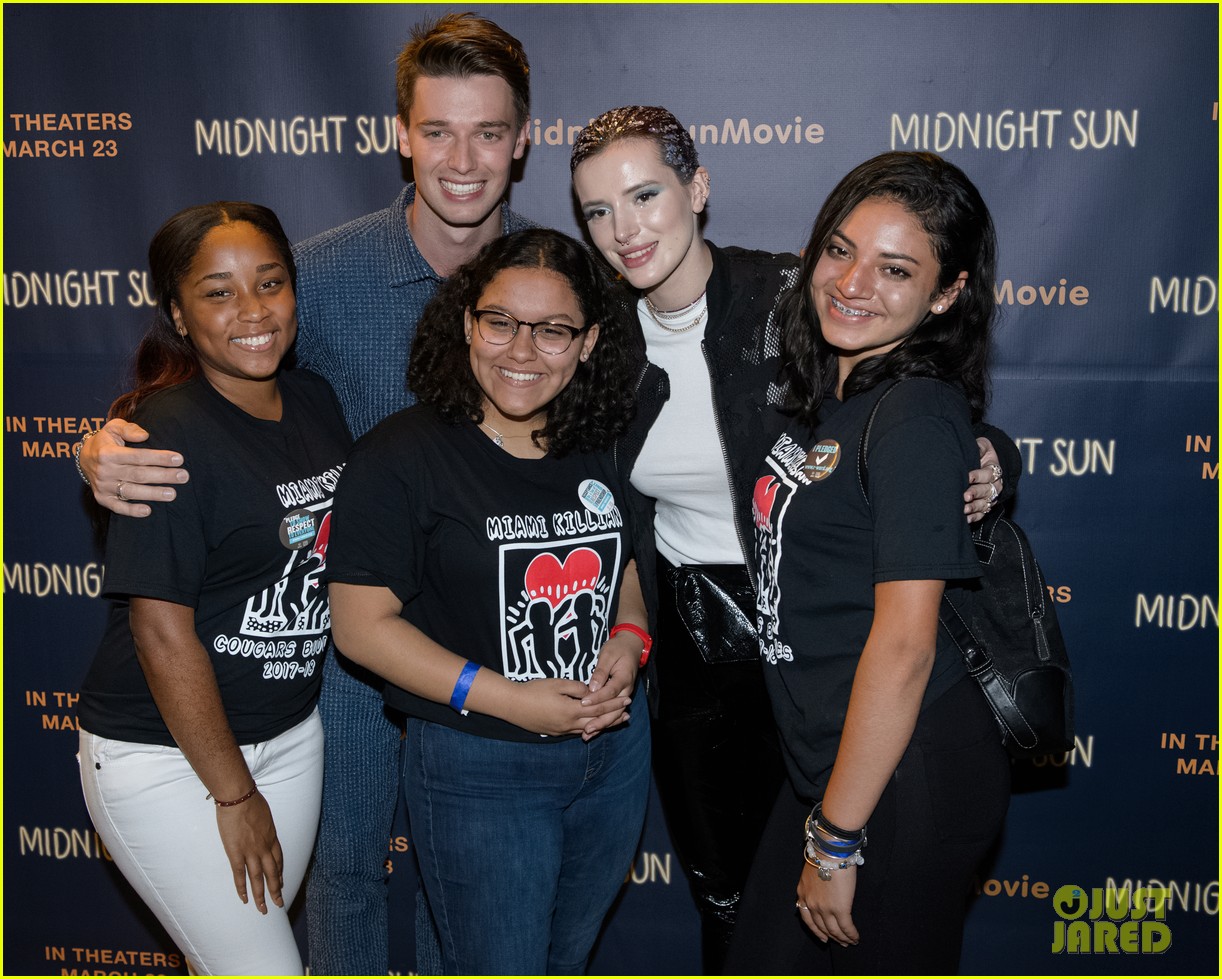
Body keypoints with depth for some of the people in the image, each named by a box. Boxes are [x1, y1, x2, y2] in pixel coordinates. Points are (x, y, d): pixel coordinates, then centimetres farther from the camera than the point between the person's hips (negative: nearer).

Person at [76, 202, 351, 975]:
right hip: (163, 757, -6)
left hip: (291, 732, 6)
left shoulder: (316, 402, 0)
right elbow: (163, 633, -20)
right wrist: (234, 795, -14)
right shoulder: (167, 434, -21)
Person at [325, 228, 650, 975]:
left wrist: (630, 641, -6)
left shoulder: (604, 447, 2)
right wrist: (505, 698, -21)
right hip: (478, 770, -5)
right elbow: (361, 624, -16)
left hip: (616, 751, 6)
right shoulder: (402, 457, -15)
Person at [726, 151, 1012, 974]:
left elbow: (904, 644, -23)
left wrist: (836, 839, -18)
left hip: (904, 782, -8)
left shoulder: (917, 419, -20)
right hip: (831, 763, 8)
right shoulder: (832, 393, 7)